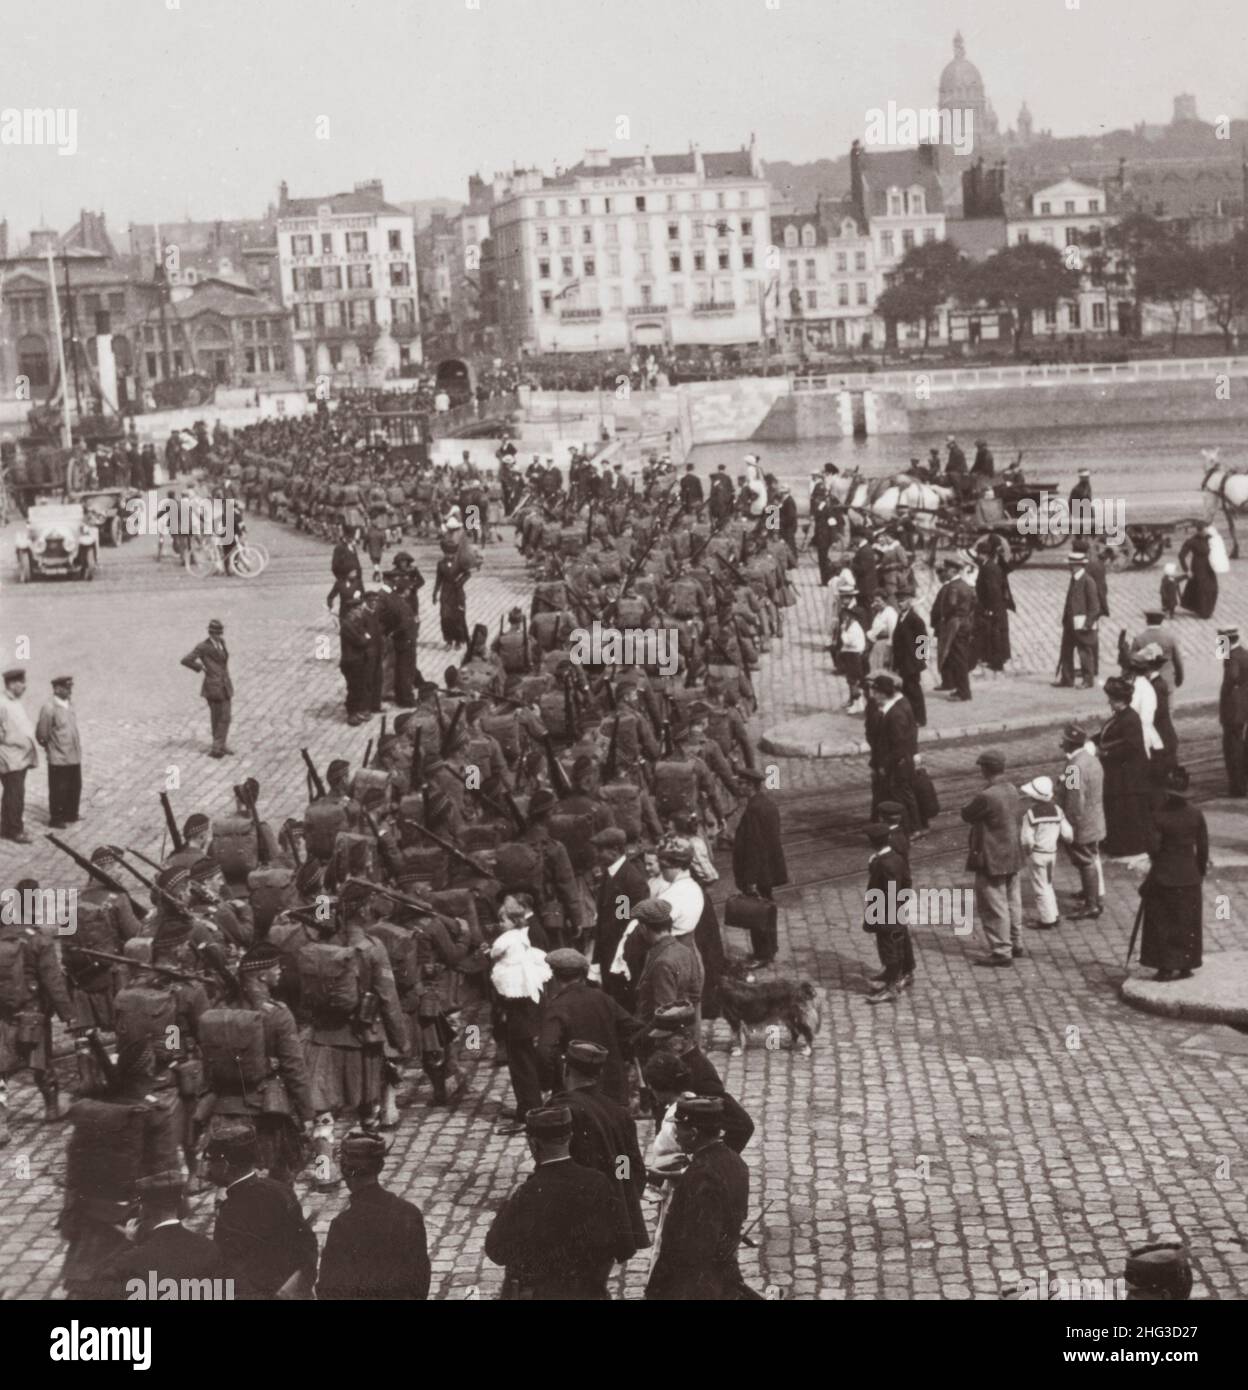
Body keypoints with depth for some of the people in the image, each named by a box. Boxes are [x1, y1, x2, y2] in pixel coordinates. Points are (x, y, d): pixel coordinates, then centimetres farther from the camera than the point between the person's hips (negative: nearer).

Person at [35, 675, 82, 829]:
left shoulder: (68, 705, 6)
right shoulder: (49, 709, -17)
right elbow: (41, 735, -13)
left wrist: (78, 747, 14)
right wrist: (51, 748, 0)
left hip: (74, 757, 7)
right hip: (58, 759, -7)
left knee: (75, 787, 15)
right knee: (58, 790, 4)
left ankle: (70, 815, 31)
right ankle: (56, 819, 18)